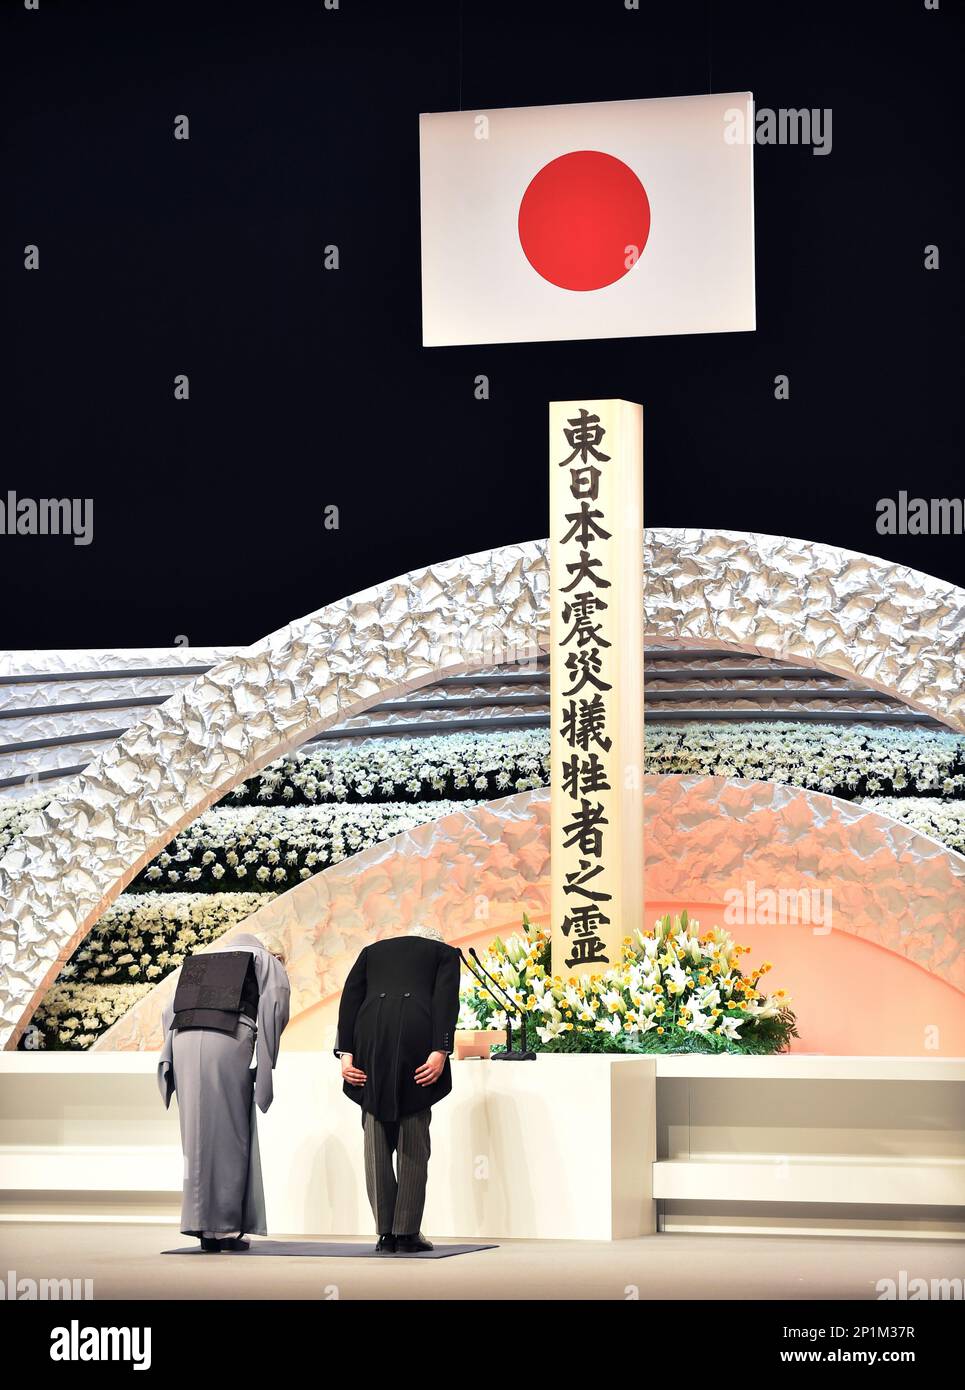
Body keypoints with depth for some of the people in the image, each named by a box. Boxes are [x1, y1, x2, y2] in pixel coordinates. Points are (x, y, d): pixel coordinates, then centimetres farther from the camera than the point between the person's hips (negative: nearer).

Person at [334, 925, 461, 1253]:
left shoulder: (374, 951, 29)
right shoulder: (445, 953, 22)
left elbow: (350, 998, 13)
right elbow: (446, 1000, 3)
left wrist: (346, 1053, 6)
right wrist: (440, 1051, -6)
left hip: (370, 1034, 2)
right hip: (417, 1033, -2)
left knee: (377, 1138, 7)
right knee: (413, 1140, 4)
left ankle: (385, 1234, 5)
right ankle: (406, 1234, 0)